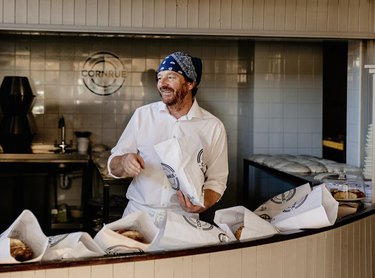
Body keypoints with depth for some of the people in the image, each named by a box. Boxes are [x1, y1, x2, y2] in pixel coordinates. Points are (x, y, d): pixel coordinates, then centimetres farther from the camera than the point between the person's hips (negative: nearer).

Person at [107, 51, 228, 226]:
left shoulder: (214, 127, 3)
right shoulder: (142, 115, 7)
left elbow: (216, 180, 6)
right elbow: (113, 166, 9)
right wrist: (124, 162, -14)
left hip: (183, 219, -1)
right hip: (138, 213, 1)